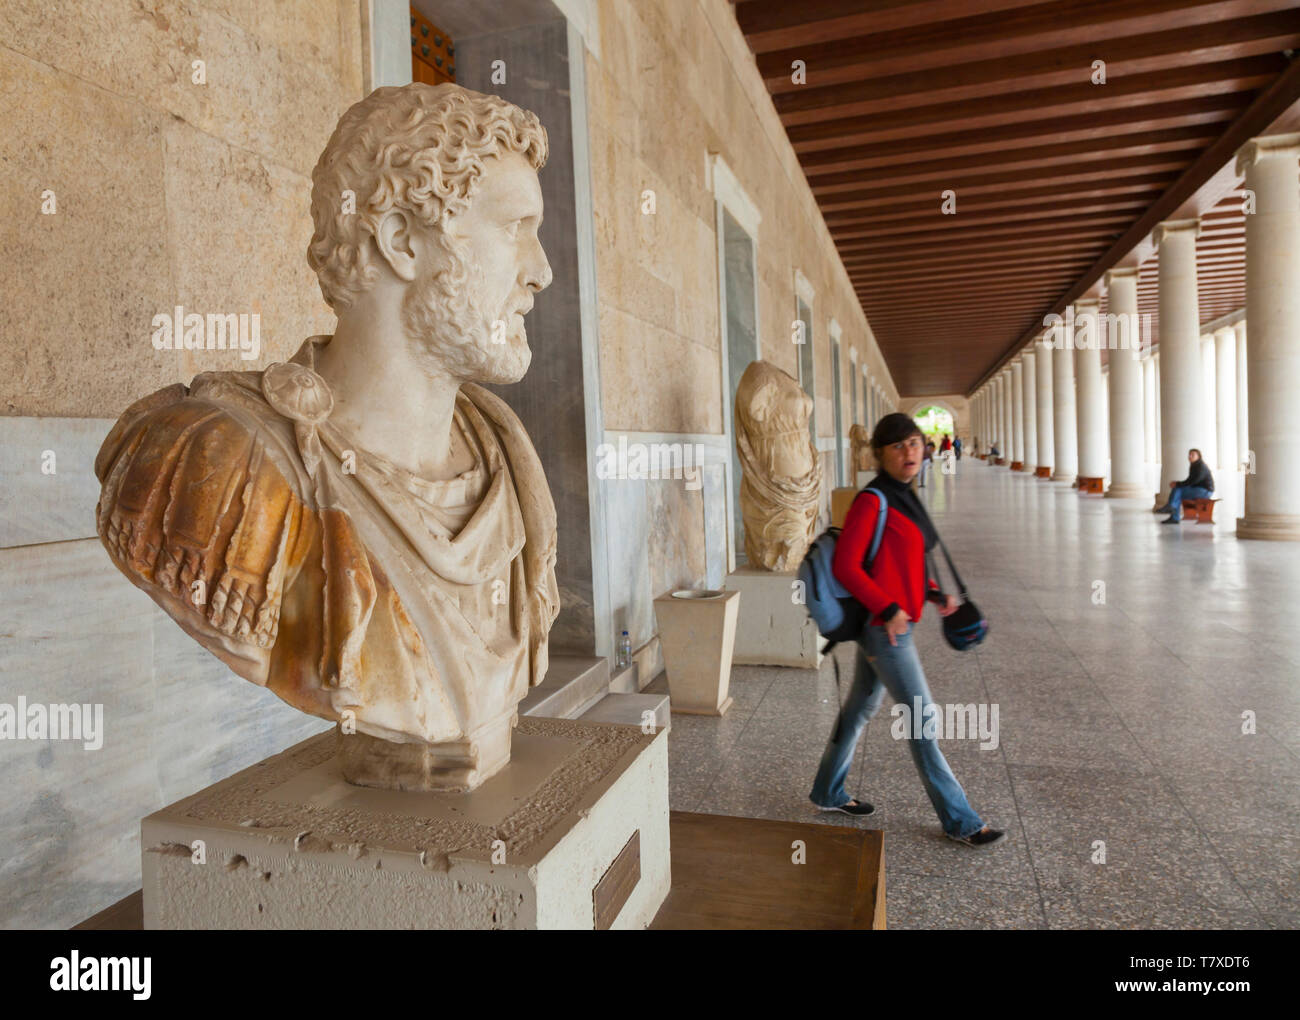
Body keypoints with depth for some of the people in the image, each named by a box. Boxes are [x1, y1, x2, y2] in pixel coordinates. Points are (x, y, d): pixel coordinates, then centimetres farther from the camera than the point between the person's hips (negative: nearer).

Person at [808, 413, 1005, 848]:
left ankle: (828, 792, 34)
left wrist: (933, 594, 9)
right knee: (923, 719, 0)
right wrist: (888, 609, -20)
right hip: (884, 628, -9)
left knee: (861, 707, 18)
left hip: (891, 623, 9)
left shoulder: (904, 497, 12)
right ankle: (959, 820, 14)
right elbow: (845, 564, -19)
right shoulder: (872, 500, -16)